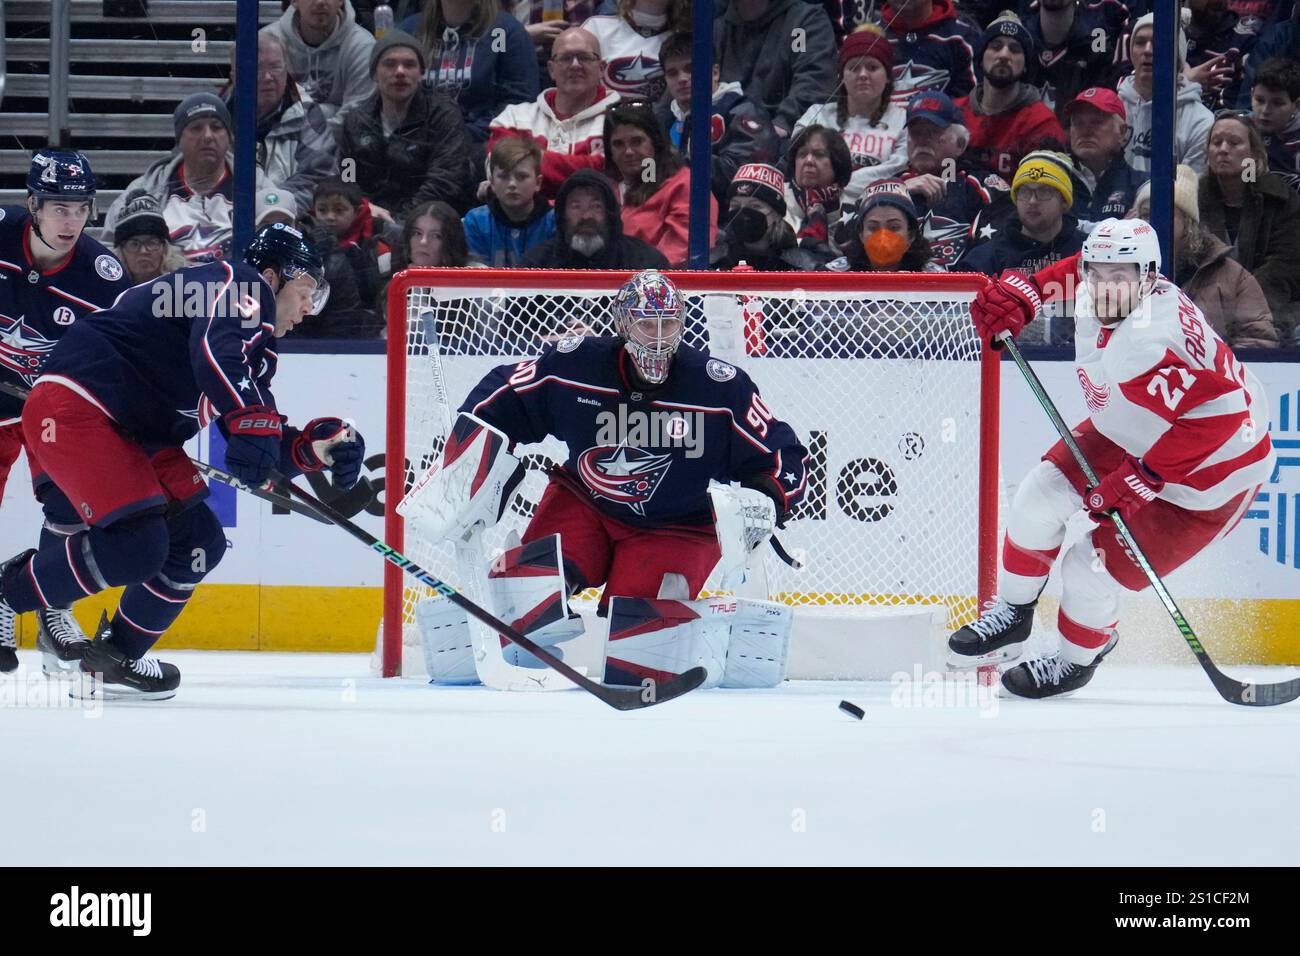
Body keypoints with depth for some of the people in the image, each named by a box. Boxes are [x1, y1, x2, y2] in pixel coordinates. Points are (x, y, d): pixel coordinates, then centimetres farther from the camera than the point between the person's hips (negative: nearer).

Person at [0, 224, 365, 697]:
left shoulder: (257, 352, 23)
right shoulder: (241, 285, -6)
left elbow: (264, 451, 18)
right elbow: (215, 348, -29)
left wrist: (315, 447, 0)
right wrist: (252, 422, -36)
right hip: (71, 409, -11)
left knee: (198, 542, 8)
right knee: (134, 545, -23)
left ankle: (114, 660, 15)